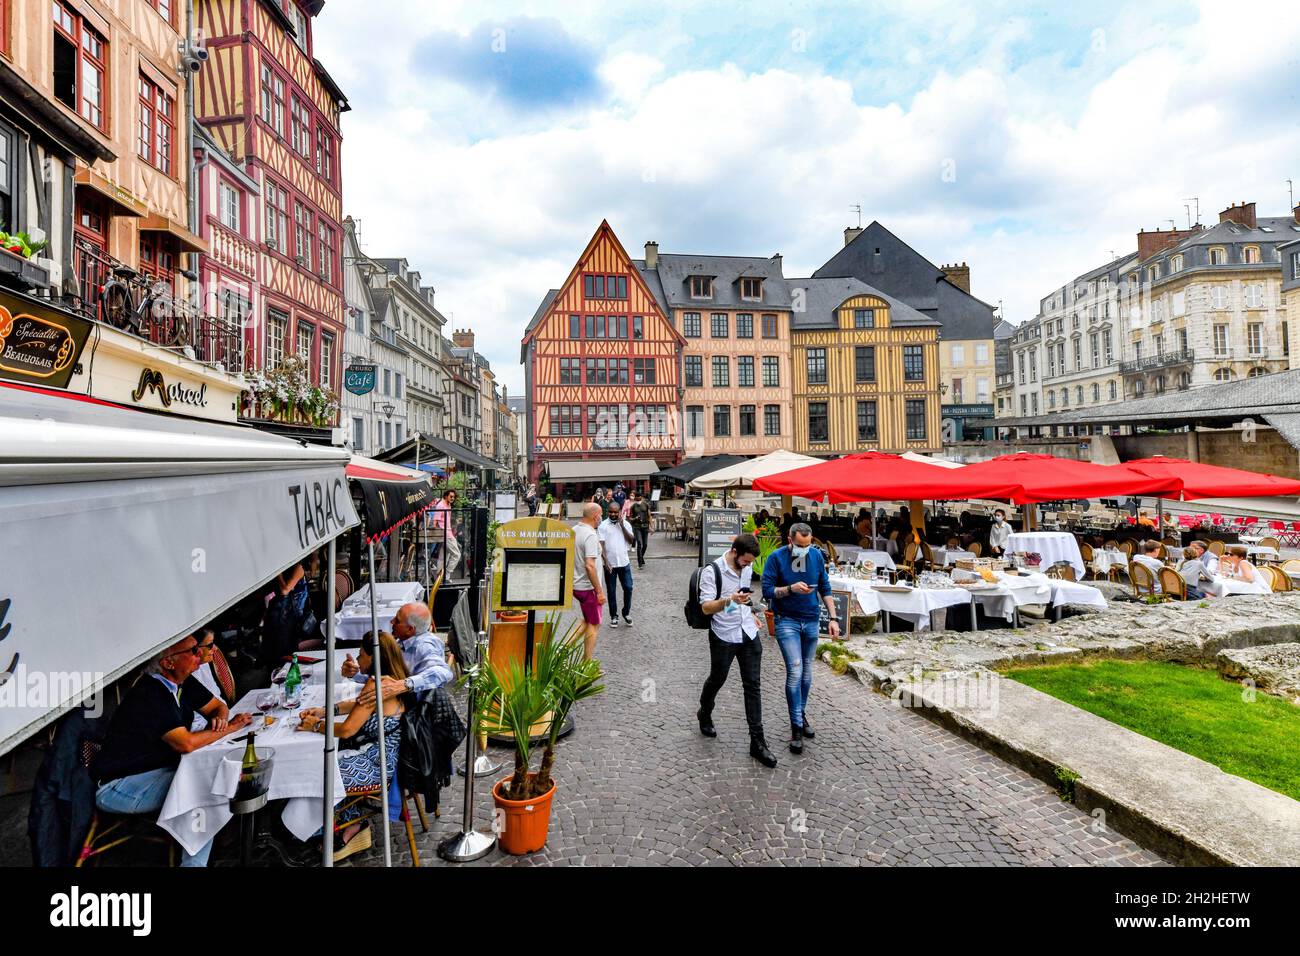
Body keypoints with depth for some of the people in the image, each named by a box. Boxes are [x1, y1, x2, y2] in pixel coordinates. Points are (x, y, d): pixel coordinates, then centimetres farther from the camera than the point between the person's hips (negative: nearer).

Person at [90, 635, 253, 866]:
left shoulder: (183, 683, -1)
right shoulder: (149, 696, -27)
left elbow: (218, 706, 12)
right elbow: (186, 743, -33)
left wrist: (220, 719, -12)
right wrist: (231, 727, -19)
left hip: (160, 767, 8)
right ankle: (194, 862, -9)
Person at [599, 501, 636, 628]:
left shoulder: (626, 524, 3)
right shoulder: (603, 525, -4)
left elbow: (632, 541, -5)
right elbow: (601, 544, -8)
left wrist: (622, 526, -12)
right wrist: (606, 561, -16)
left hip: (624, 563, 2)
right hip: (610, 564, -2)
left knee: (628, 588, 5)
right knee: (611, 591, 7)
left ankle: (626, 613, 24)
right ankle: (613, 616, 20)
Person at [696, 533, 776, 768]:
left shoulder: (747, 568, 5)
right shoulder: (712, 571, -16)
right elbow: (706, 607, -19)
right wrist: (729, 600, -33)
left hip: (749, 634, 5)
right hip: (724, 637, -5)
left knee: (753, 686, 3)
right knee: (717, 679, 14)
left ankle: (757, 741, 9)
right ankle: (705, 714, 44)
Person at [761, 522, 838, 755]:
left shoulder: (817, 555, -1)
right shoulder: (776, 558, -11)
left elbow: (825, 588, 7)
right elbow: (767, 591, -11)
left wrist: (833, 617, 1)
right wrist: (790, 589, -26)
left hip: (812, 620, 4)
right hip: (787, 621, -4)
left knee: (806, 671, 13)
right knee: (795, 671, -10)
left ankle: (801, 714, 32)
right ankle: (796, 727, 1)